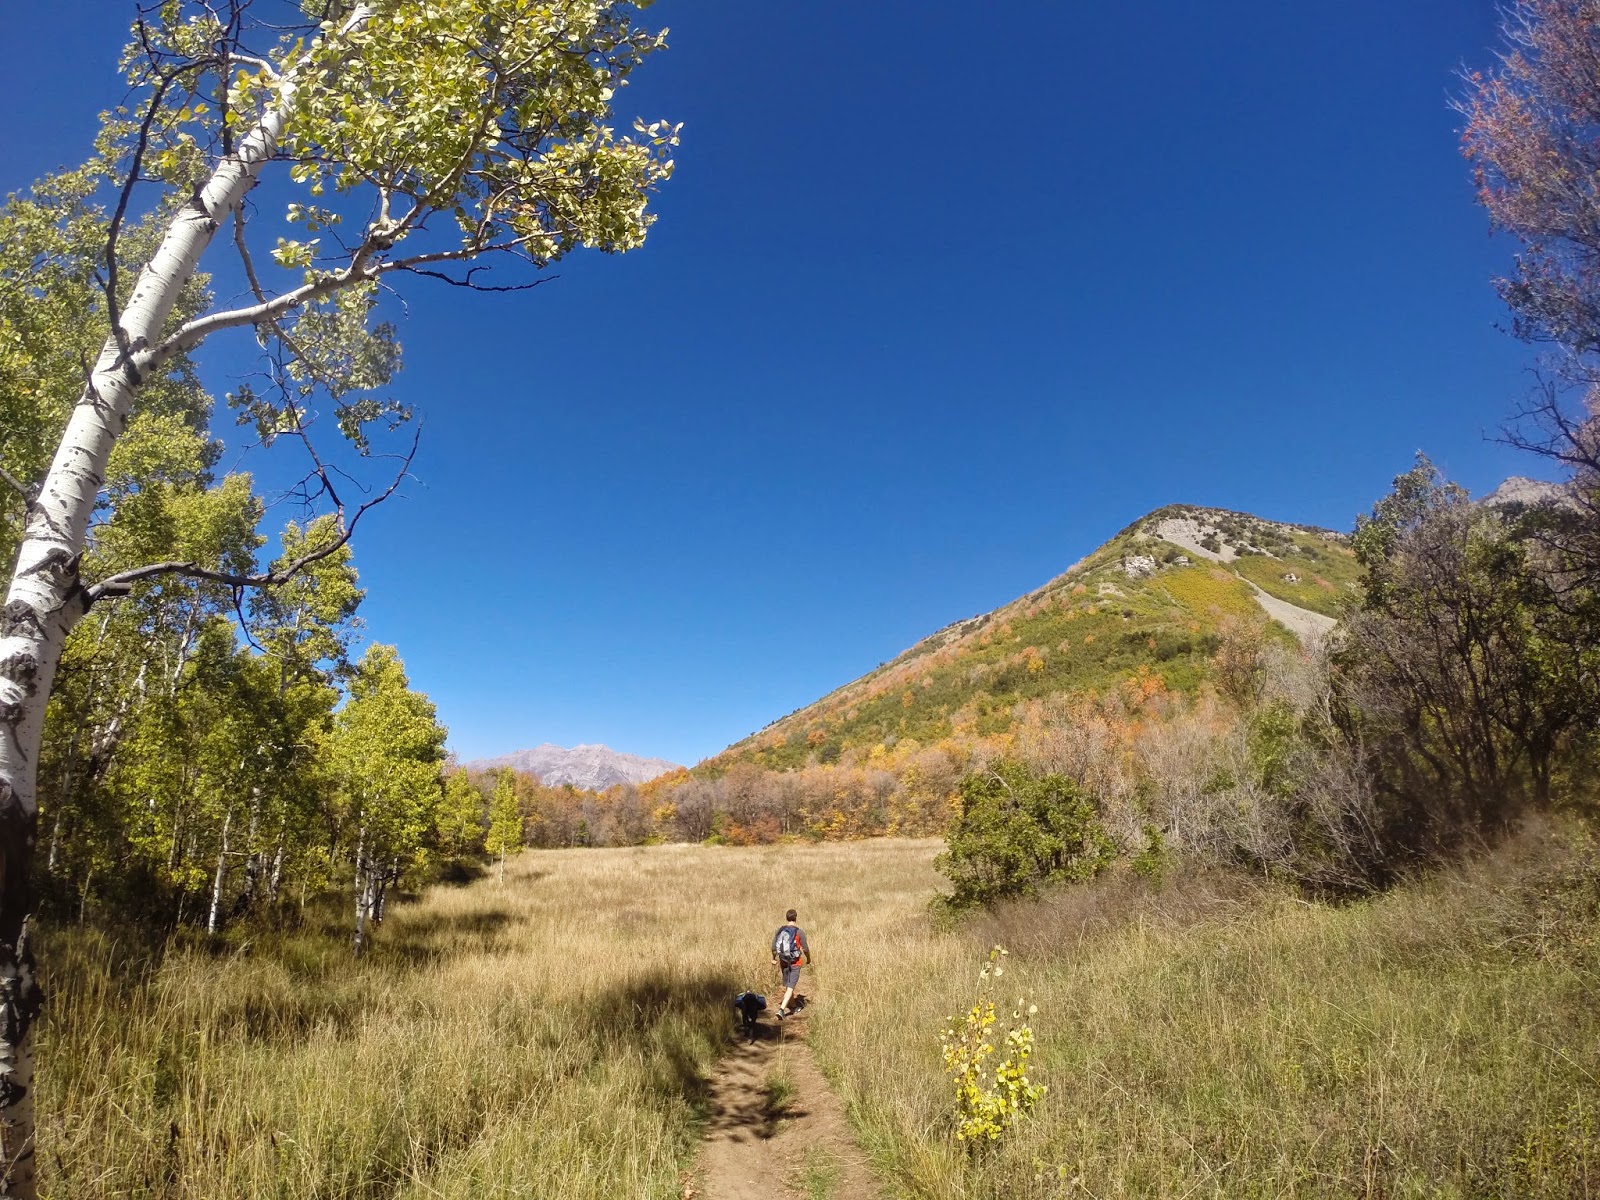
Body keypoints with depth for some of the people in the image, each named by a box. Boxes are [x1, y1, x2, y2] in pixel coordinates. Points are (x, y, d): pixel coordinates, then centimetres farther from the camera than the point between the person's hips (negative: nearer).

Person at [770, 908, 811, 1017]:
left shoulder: (780, 930, -4)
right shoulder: (799, 932, -13)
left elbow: (774, 947, 2)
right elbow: (805, 949, -9)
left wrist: (774, 958, 20)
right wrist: (808, 959, 10)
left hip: (783, 962, 4)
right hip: (795, 963, -4)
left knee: (786, 985, 22)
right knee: (790, 987, -4)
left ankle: (793, 1006, 37)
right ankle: (782, 1009, -18)